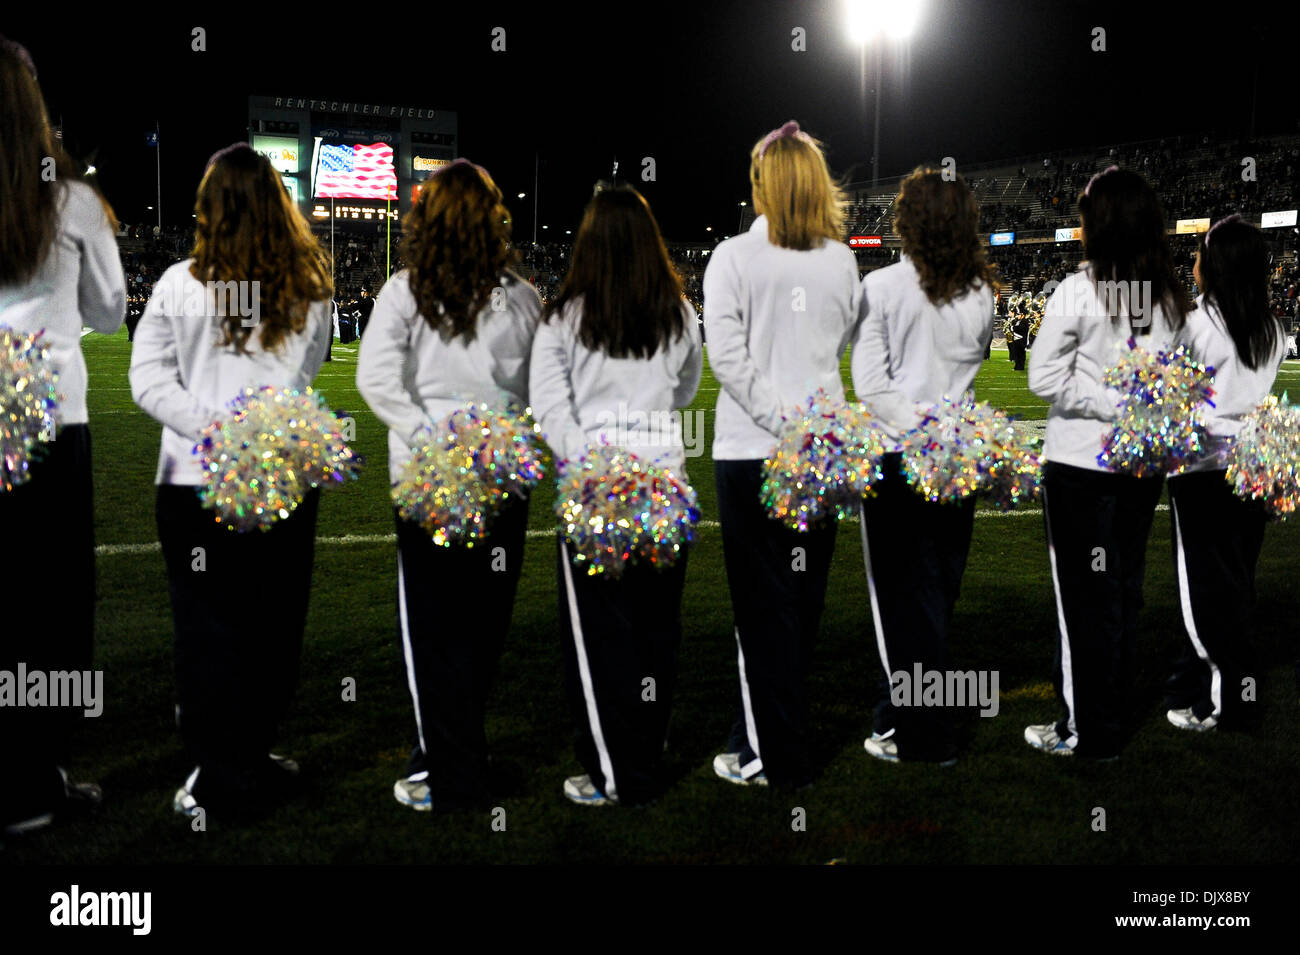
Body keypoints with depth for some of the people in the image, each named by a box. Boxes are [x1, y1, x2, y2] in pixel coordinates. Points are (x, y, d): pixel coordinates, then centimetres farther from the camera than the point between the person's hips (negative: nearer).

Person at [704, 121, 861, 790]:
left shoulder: (735, 257, -8)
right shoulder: (841, 260, 4)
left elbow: (726, 355, -14)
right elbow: (844, 344, 10)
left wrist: (781, 422, -13)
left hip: (752, 452, -4)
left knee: (765, 602, 4)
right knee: (804, 594, 14)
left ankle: (777, 757, 11)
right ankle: (762, 732, 27)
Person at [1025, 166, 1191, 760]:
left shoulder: (1079, 290, -14)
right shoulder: (1172, 297, 3)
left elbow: (1045, 377, -13)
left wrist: (1114, 408, -10)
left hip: (1080, 463, -6)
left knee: (1084, 596, 2)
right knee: (1125, 587, 16)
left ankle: (1086, 731, 11)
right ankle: (1113, 715, 28)